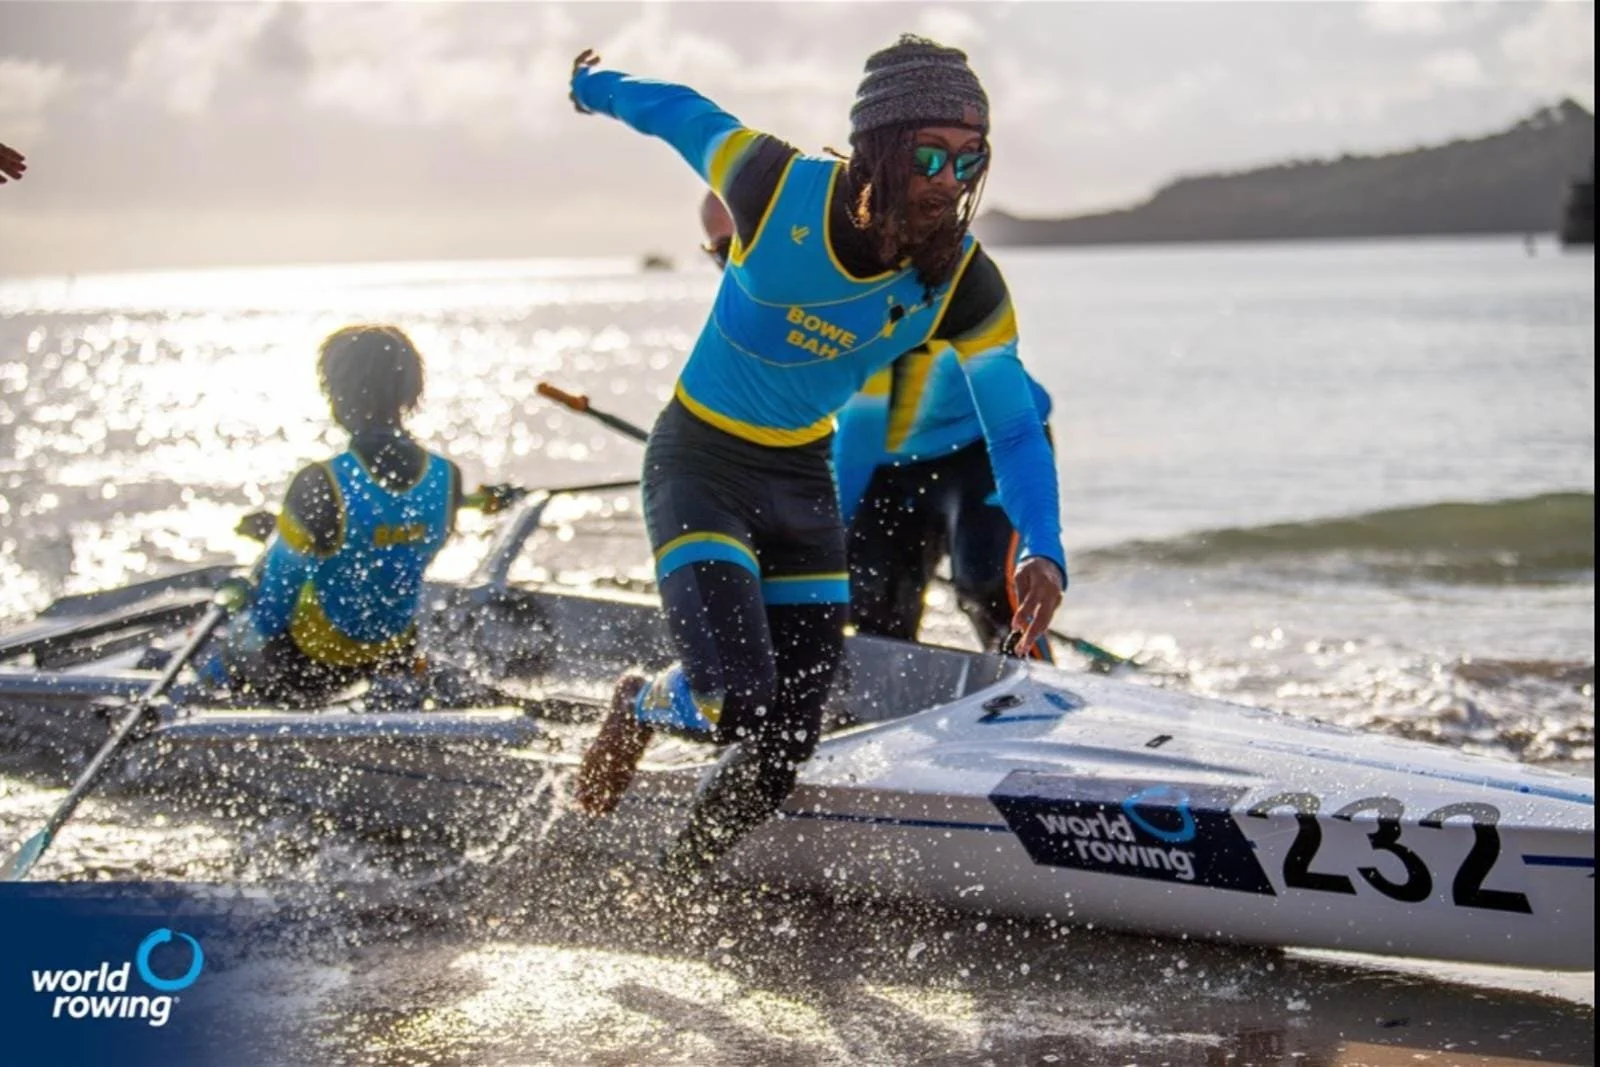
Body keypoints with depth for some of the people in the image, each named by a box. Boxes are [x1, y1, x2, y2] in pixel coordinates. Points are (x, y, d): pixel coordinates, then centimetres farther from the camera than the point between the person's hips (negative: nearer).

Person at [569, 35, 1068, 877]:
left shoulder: (965, 291, -15)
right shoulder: (774, 185, -24)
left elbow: (1015, 429, -6)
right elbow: (677, 111, -4)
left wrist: (1043, 550, -22)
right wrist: (595, 87, 16)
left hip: (804, 480, 4)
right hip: (700, 462, -4)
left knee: (785, 744, 3)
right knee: (737, 702, -22)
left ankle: (673, 882, 32)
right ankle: (641, 709, 15)